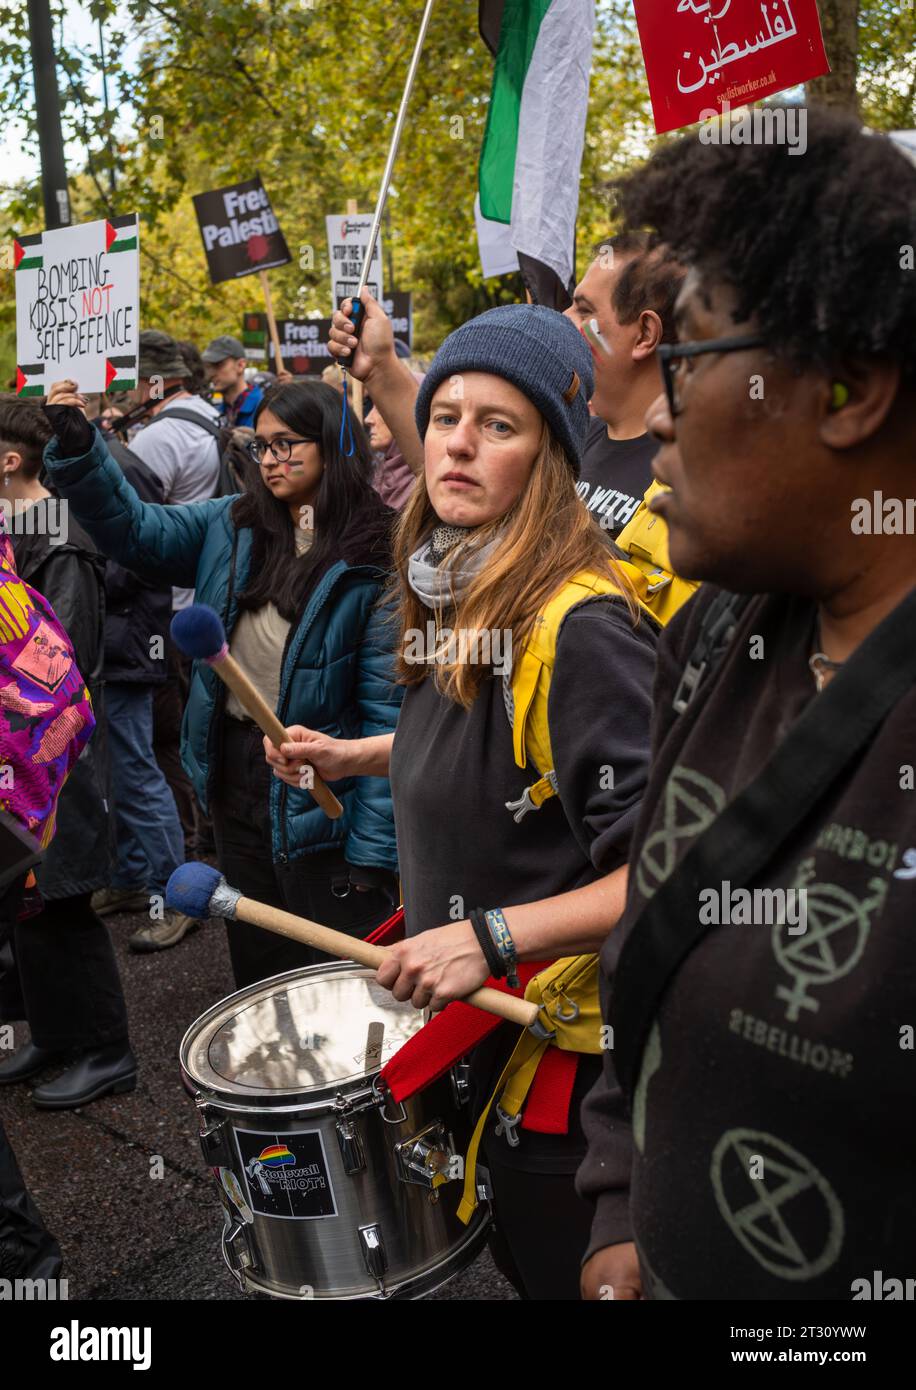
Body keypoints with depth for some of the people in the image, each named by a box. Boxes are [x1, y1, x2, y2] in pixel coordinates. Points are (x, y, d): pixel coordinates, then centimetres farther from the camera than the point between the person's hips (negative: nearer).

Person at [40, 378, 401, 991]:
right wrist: (78, 447, -11)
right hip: (234, 773, 6)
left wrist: (374, 850, -20)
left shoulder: (373, 562, -16)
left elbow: (387, 710, -18)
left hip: (316, 796, -6)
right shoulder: (233, 524, 4)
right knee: (257, 967, 23)